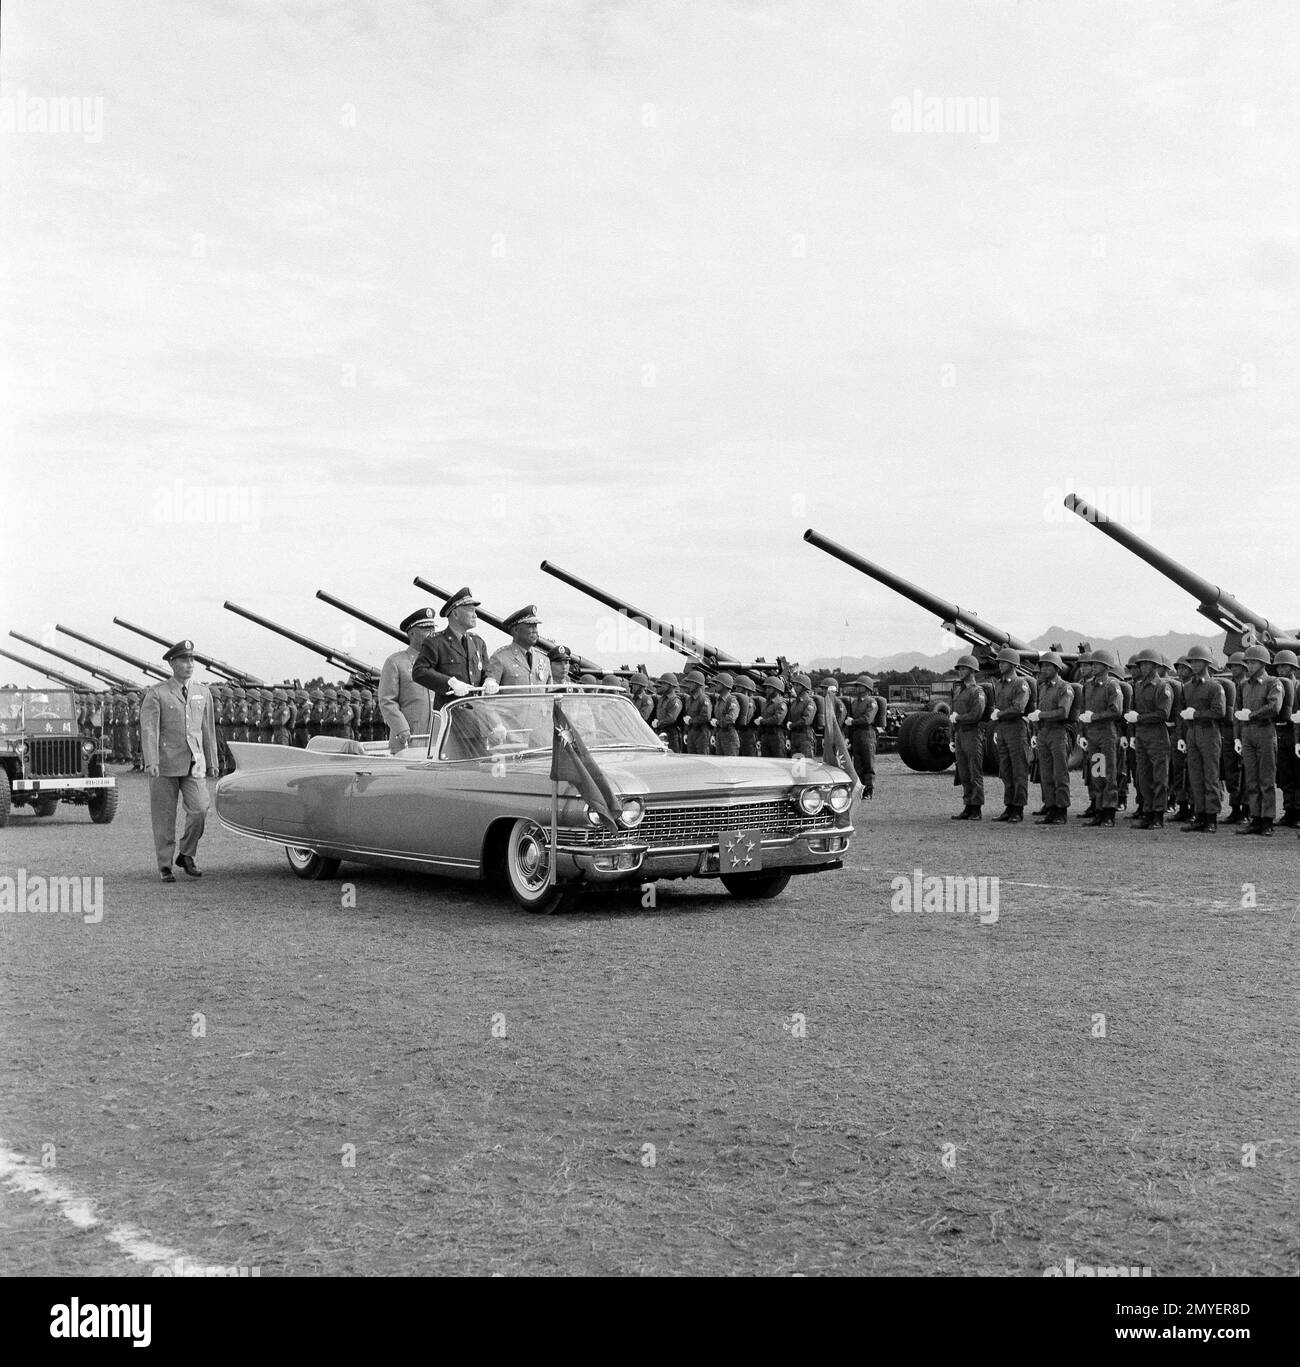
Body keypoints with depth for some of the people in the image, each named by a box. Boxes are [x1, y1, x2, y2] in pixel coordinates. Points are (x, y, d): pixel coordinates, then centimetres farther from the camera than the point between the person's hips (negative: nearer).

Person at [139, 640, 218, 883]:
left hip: (194, 765, 3)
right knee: (164, 817, 2)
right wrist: (151, 762, -22)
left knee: (199, 810, -12)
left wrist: (212, 762, 18)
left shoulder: (203, 694, 11)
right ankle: (165, 866, 14)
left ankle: (186, 855, 9)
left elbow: (208, 729, 17)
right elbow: (148, 729, -11)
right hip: (165, 764, -3)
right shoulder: (156, 694, -2)